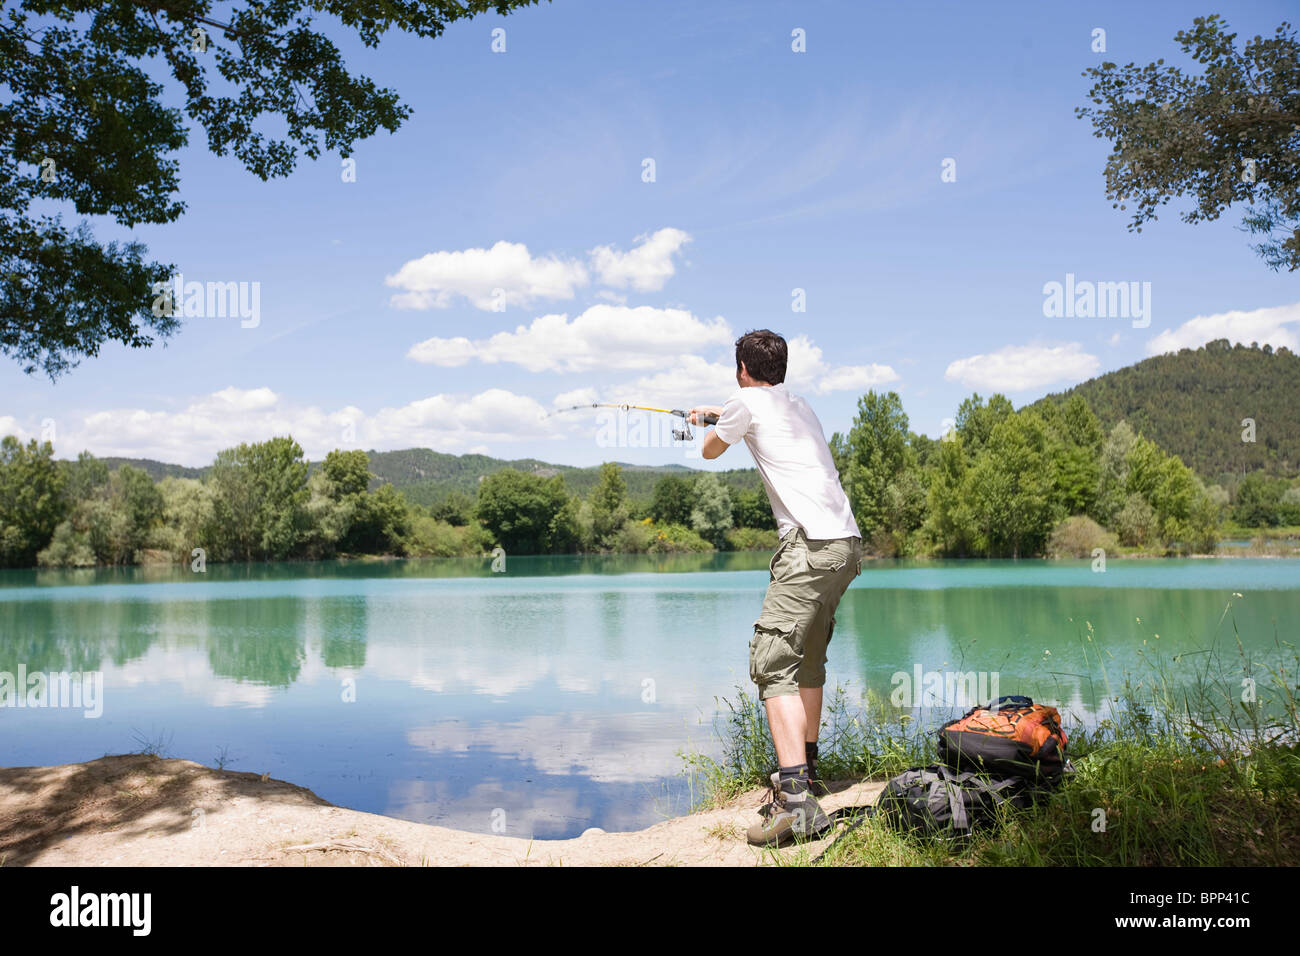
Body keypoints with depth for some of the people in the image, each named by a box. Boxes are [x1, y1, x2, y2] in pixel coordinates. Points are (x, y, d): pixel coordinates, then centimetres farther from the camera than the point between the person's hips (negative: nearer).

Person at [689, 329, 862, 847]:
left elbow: (710, 450, 21)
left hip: (811, 544, -9)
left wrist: (713, 426, 44)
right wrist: (715, 412, 65)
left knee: (772, 661, -15)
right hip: (848, 543, 9)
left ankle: (795, 797, -26)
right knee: (807, 659, 20)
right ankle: (806, 769, 28)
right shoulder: (798, 404, 26)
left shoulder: (747, 402, 4)